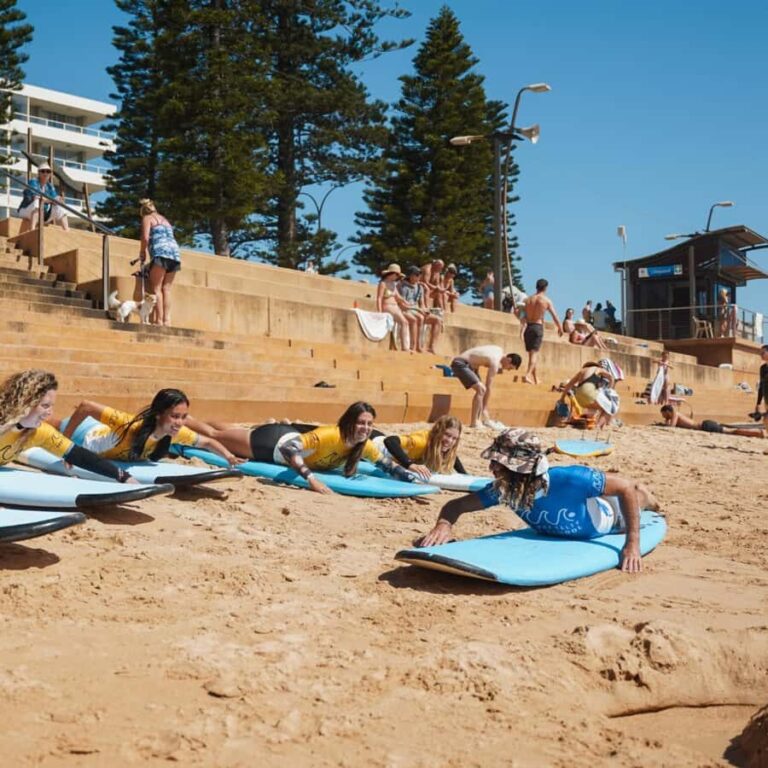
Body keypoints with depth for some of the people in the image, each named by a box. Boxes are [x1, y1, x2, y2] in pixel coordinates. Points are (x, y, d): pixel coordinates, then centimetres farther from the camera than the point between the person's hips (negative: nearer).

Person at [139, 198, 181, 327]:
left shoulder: (147, 218, 10)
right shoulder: (164, 219, 30)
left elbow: (145, 238, -5)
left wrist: (142, 252, 9)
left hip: (161, 253, -6)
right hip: (175, 253, 6)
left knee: (156, 288, -5)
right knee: (166, 288, 7)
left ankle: (159, 320, -13)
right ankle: (167, 320, -1)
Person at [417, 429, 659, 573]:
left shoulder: (569, 479, -51)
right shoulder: (502, 491, -36)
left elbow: (627, 487, -43)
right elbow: (456, 505, -27)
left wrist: (632, 544, -47)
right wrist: (444, 524, -51)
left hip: (608, 513, -4)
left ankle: (643, 497, 59)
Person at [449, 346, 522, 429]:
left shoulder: (500, 351, 4)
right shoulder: (495, 362, -21)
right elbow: (489, 388, -20)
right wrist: (484, 409, -16)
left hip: (467, 363, 11)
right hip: (460, 363, -11)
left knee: (482, 390, 11)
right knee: (481, 389, -21)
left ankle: (479, 420, 11)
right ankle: (474, 423, -20)